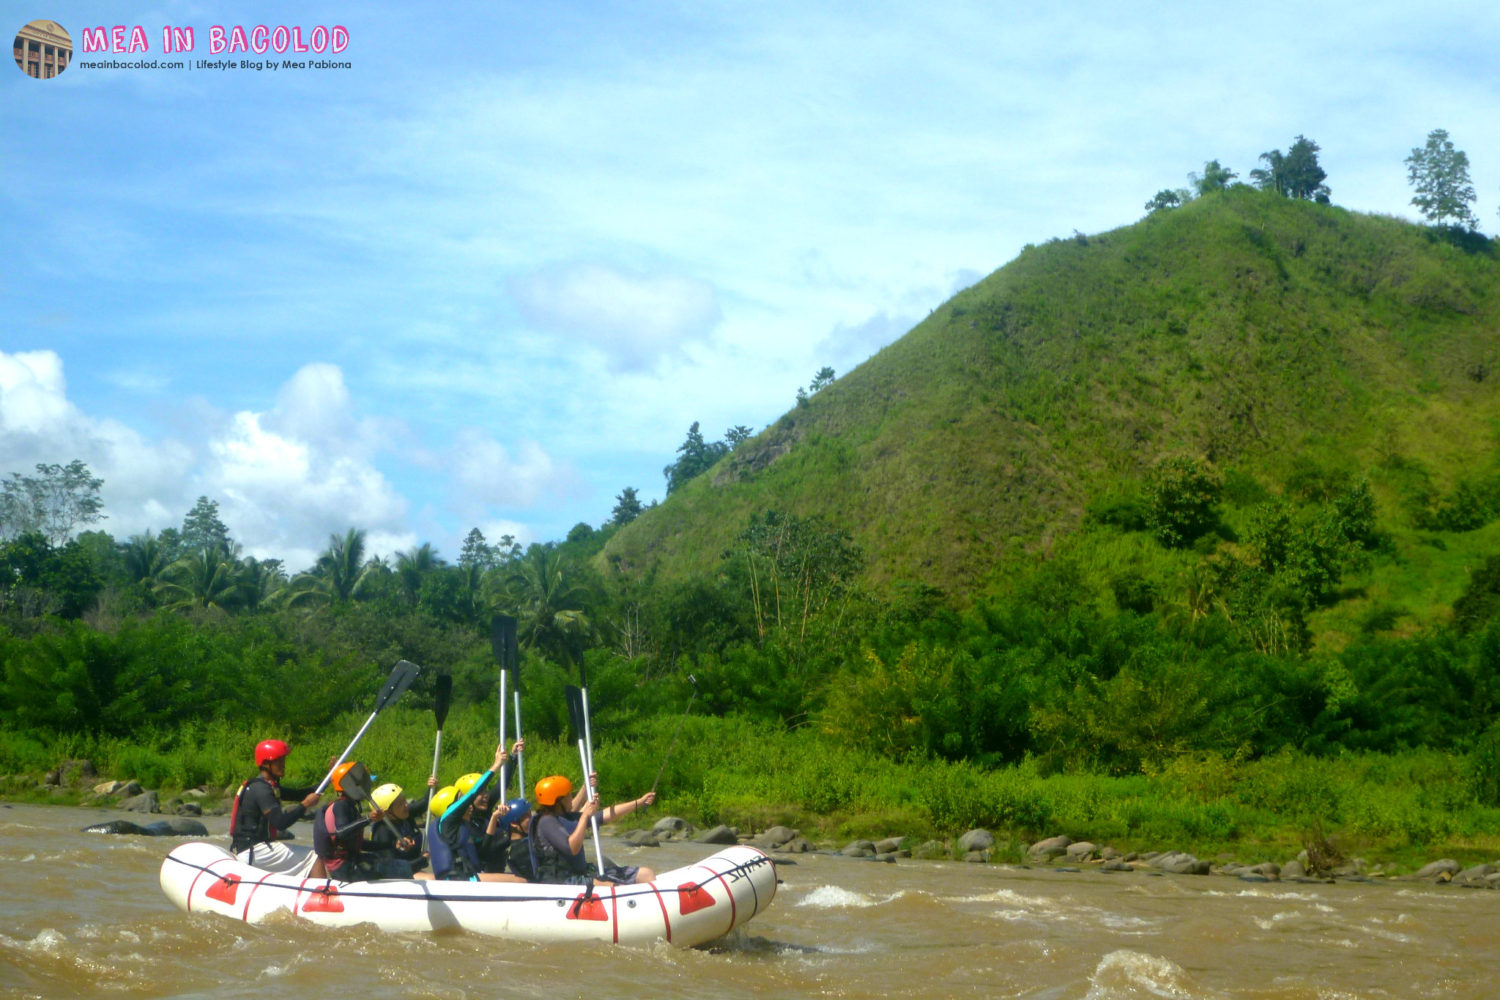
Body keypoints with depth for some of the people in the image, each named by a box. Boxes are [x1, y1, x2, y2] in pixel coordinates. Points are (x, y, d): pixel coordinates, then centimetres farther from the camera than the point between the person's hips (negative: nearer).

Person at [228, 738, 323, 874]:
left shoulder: (269, 786, 16)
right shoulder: (260, 789, -15)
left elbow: (297, 795, 21)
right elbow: (281, 822, -24)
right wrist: (305, 805, -16)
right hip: (254, 852, -10)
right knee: (315, 858, -15)